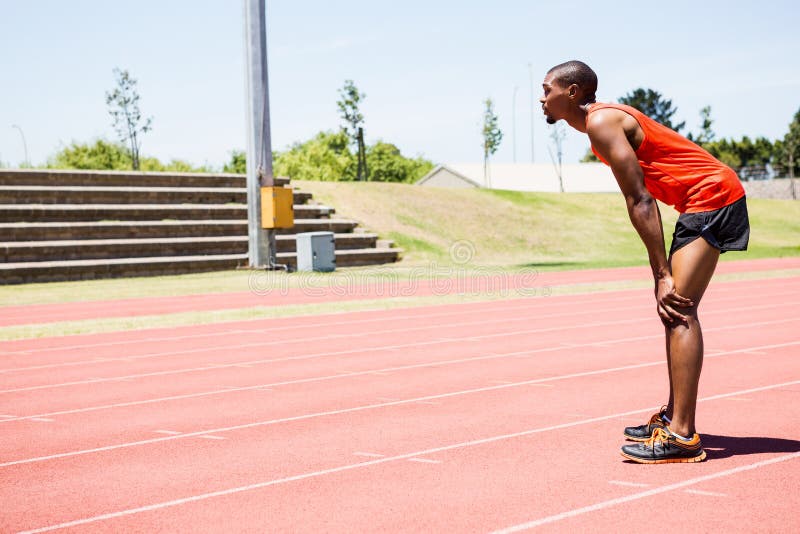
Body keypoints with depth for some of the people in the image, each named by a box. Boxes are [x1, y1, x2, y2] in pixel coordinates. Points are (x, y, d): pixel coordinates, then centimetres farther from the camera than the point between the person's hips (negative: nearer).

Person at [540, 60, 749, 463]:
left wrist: (663, 275, -18)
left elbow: (640, 201, -18)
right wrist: (662, 274, 12)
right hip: (706, 200, 11)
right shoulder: (607, 121, 18)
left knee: (678, 310, -15)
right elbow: (643, 200, 16)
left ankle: (681, 437, -18)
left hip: (711, 197, -11)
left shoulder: (601, 122, -13)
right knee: (674, 308, 14)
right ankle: (673, 418, 20)